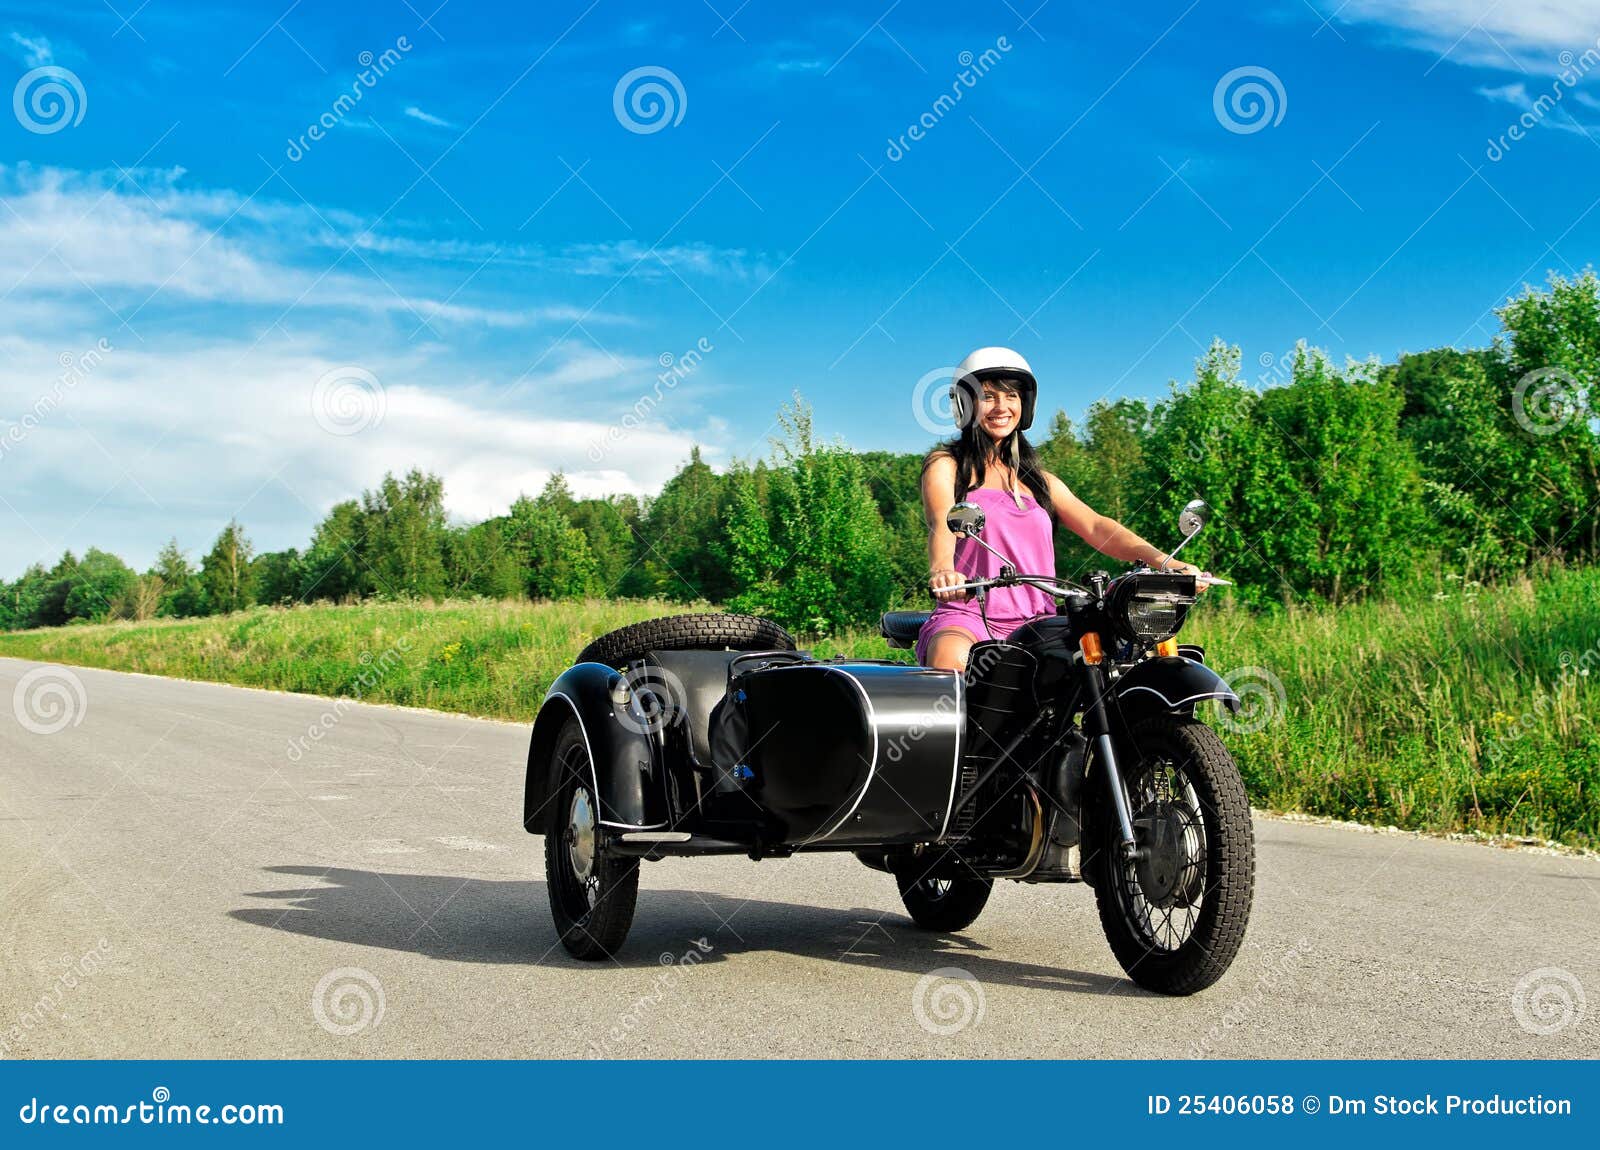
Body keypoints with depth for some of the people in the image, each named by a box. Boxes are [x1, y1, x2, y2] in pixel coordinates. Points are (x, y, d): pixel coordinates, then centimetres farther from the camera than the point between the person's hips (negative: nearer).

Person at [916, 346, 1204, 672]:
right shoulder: (946, 464, 10)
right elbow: (942, 524, -10)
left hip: (1036, 626, 4)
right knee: (951, 657, -38)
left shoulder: (1040, 480, 24)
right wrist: (941, 570, -36)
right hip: (968, 618, -4)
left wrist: (1165, 562, -10)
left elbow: (1096, 526, 9)